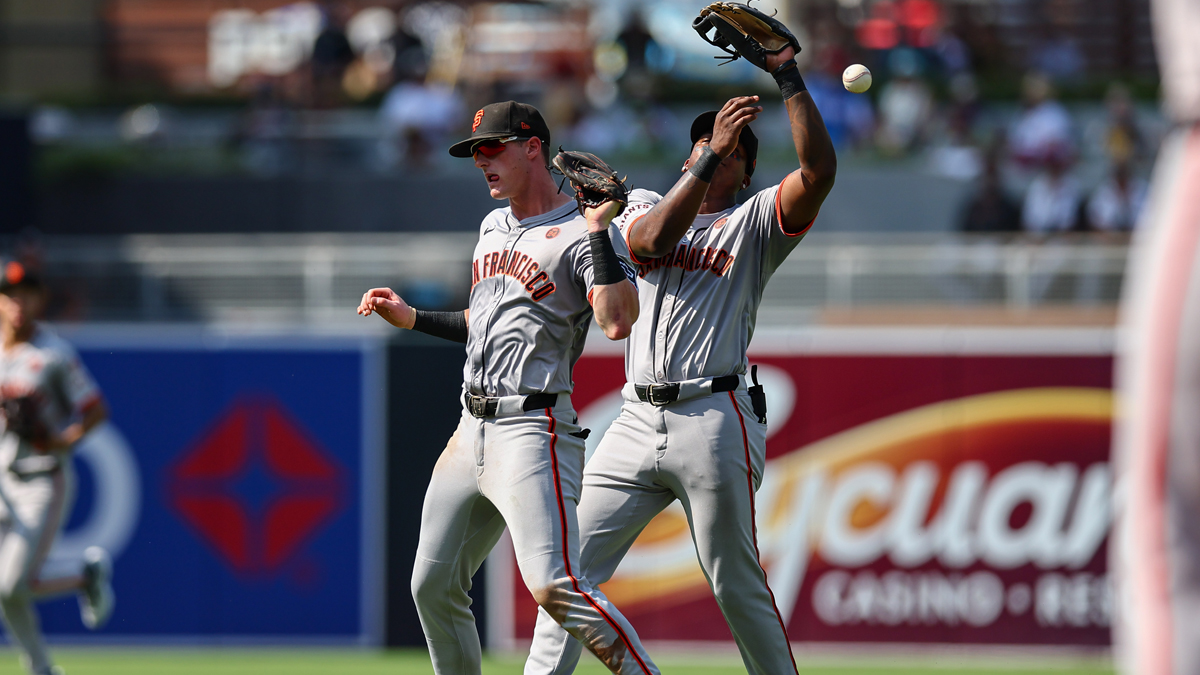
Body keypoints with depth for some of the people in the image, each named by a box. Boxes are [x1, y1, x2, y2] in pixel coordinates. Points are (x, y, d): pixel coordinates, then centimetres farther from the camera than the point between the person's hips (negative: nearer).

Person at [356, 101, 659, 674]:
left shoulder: (581, 234, -8)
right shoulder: (493, 228, 20)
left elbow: (618, 322, -24)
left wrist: (599, 227, -22)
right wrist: (411, 319, 23)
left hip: (532, 430, -9)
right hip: (472, 431, 9)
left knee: (552, 584, -23)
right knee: (433, 585, 10)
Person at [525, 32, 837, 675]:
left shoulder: (755, 223, 8)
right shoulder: (645, 206, 17)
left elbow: (819, 170, -10)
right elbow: (651, 242, -8)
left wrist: (790, 77, -11)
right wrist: (709, 153, -14)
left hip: (715, 421, -4)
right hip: (639, 421, 4)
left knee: (737, 587, -3)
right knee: (569, 564, 0)